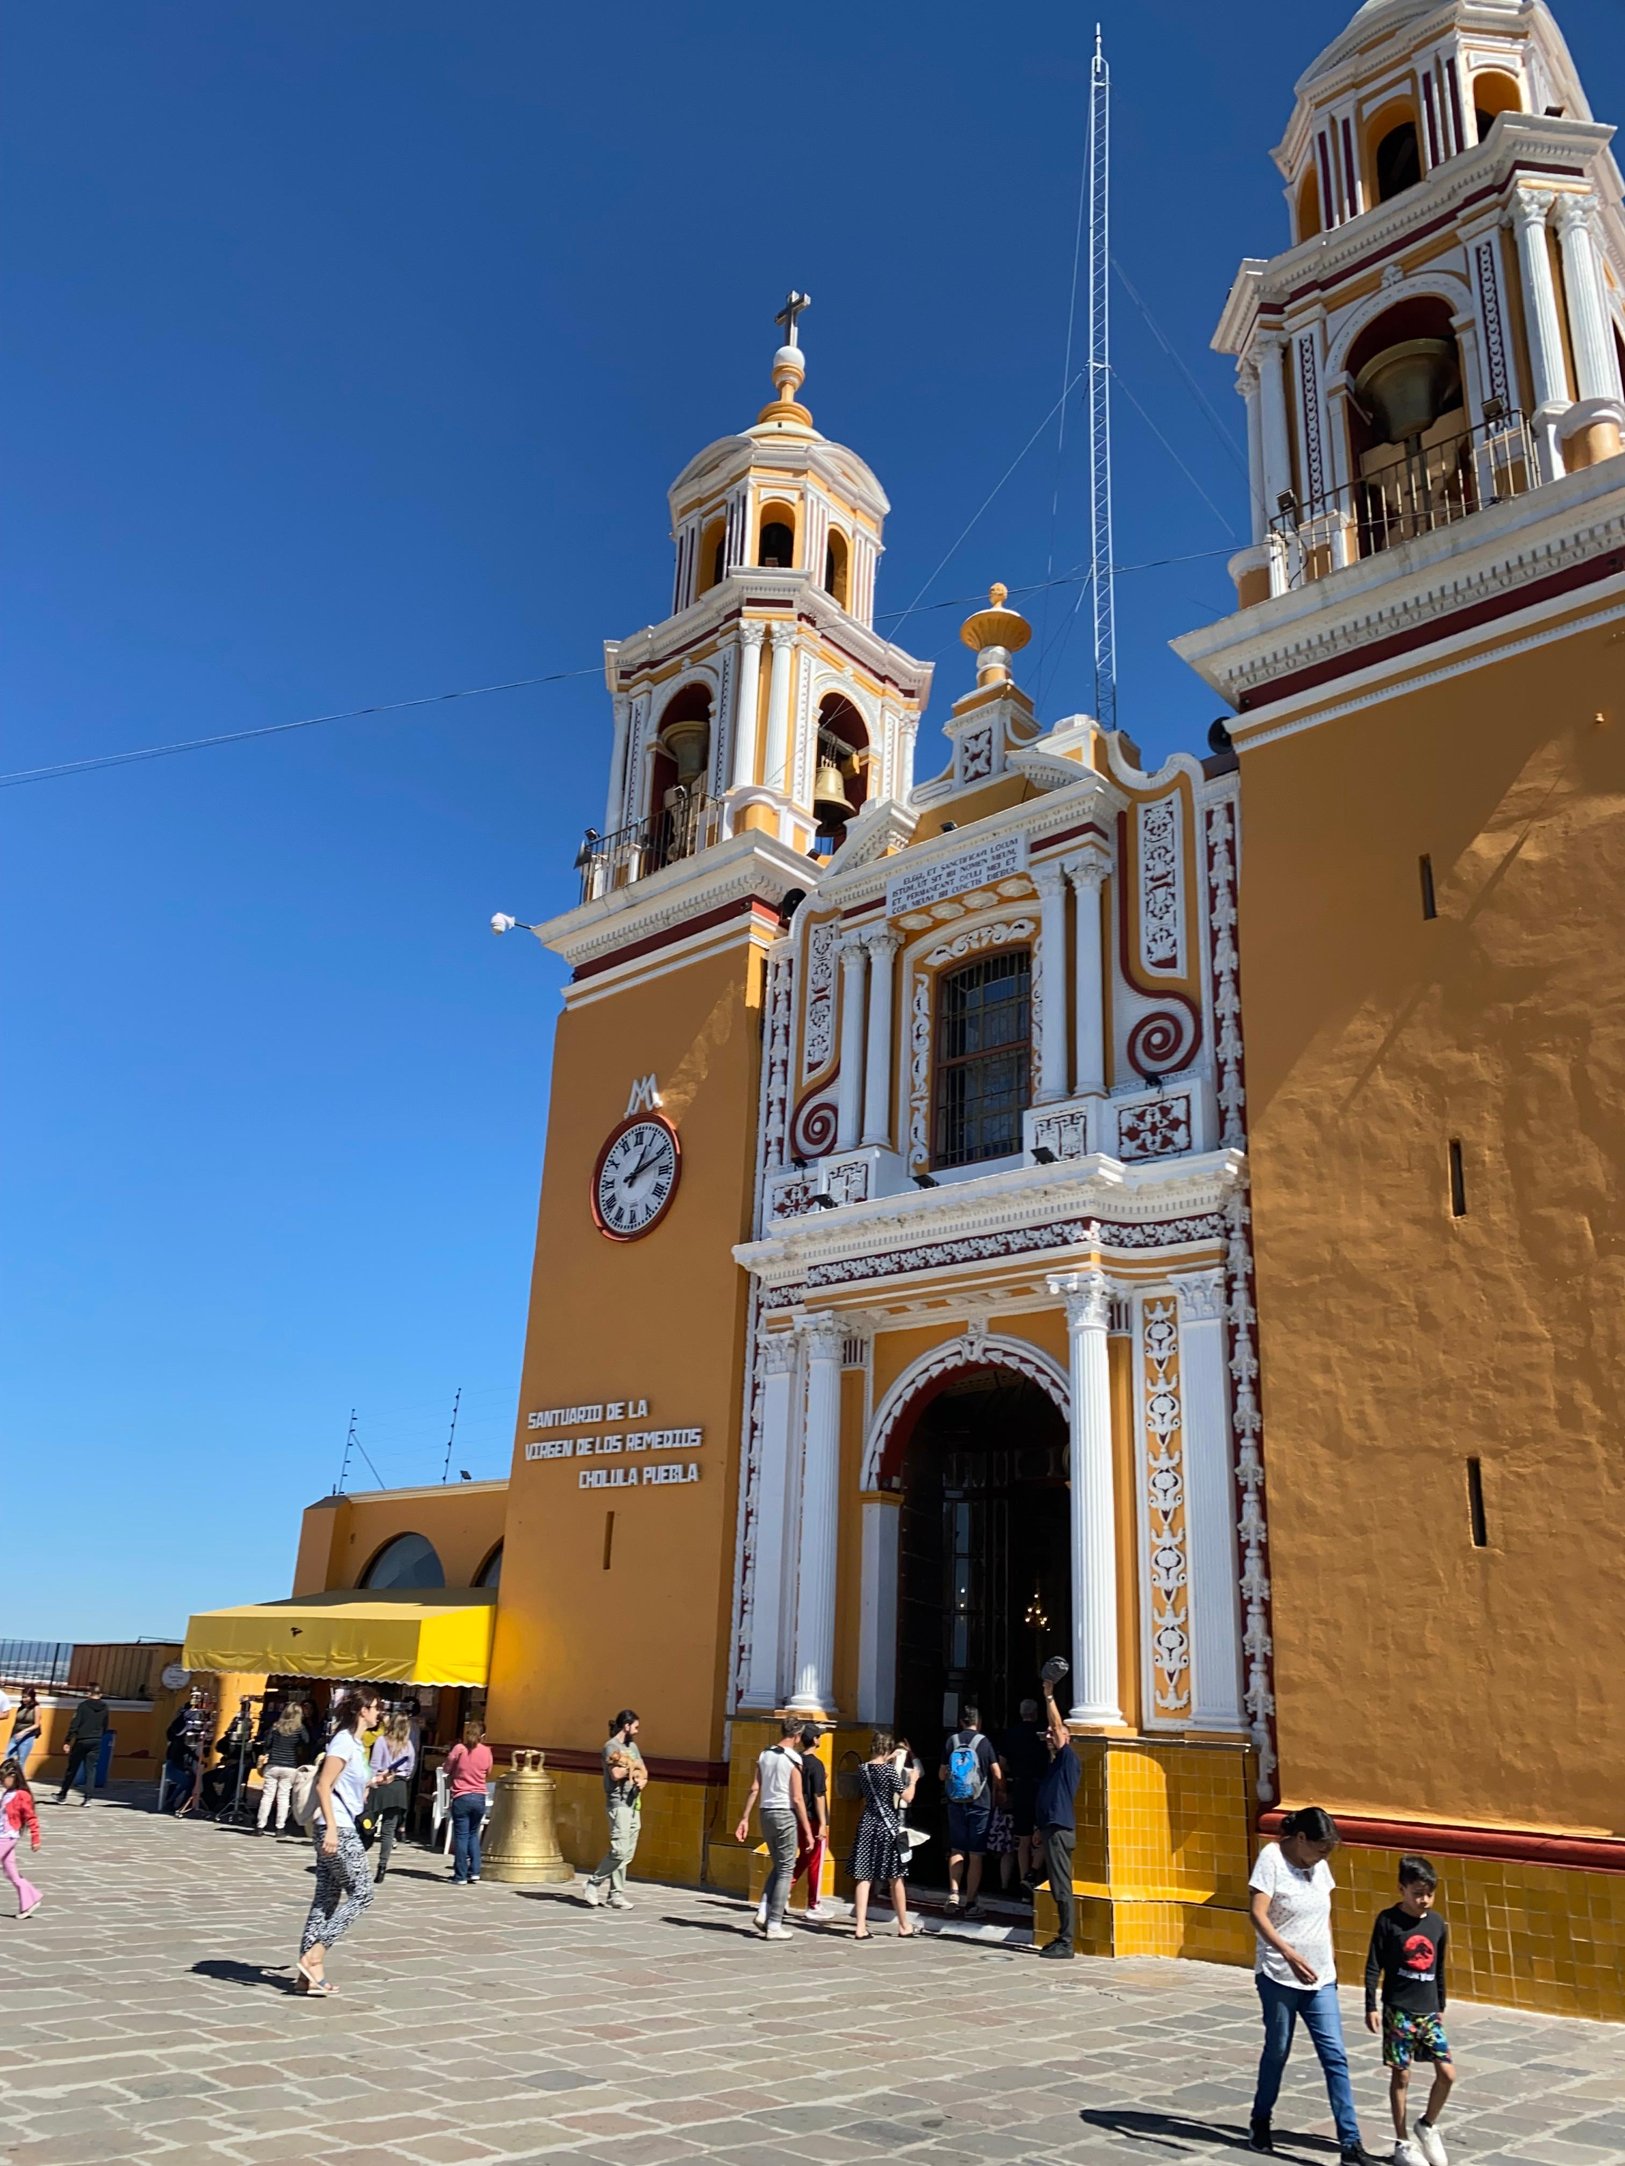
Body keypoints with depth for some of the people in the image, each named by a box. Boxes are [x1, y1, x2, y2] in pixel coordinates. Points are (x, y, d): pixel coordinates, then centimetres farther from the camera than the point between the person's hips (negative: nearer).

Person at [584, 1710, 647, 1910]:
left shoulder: (633, 1746, 17)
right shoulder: (611, 1746, -9)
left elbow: (644, 1772, 18)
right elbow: (616, 1774, -21)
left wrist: (642, 1781, -4)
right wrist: (633, 1768, -6)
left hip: (633, 1803, 8)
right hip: (618, 1803, -8)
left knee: (628, 1853, 6)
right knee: (619, 1849, -14)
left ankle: (616, 1894, 11)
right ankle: (594, 1883, 2)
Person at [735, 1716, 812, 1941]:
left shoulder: (764, 1755, 8)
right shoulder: (793, 1759, -10)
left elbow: (754, 1789, 5)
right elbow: (797, 1798, -13)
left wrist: (744, 1818, 8)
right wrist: (808, 1831, -9)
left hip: (765, 1813, 6)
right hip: (785, 1814, -6)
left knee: (777, 1866, 20)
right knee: (786, 1869, 3)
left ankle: (764, 1911, 5)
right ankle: (774, 1925, 2)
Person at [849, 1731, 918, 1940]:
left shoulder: (863, 1769, 3)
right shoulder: (890, 1770, -13)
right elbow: (907, 1797, -10)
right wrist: (913, 1780, 6)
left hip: (866, 1825, 5)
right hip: (888, 1827, -4)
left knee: (863, 1877, 3)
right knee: (896, 1878, 9)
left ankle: (860, 1927, -2)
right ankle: (904, 1926, 20)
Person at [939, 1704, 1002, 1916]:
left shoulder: (951, 1741, 0)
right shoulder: (984, 1742, -8)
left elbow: (942, 1775, 6)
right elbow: (997, 1775, -9)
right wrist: (999, 1793, 10)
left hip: (956, 1803, 2)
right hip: (980, 1803, -2)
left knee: (957, 1850, 15)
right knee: (975, 1855, 5)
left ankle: (953, 1892, -1)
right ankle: (970, 1903, 6)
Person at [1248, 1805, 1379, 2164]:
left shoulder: (1319, 1865, 5)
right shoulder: (1272, 1859, -16)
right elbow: (1258, 1915, -23)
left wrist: (1329, 1958, 17)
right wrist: (1290, 1954, -34)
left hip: (1320, 1979, 5)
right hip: (1279, 1977, -5)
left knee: (1335, 2056, 0)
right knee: (1277, 2051, 10)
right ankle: (1260, 2122, 30)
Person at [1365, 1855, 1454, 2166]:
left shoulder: (1437, 1923, 2)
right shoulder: (1388, 1920, -11)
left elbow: (1439, 1969, 15)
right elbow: (1373, 1966, -7)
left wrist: (1441, 2006, 19)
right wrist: (1371, 2007, -9)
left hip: (1429, 2012, 4)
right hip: (1398, 2010, -4)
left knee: (1447, 2073, -2)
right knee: (1400, 2075, 3)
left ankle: (1428, 2124, 23)